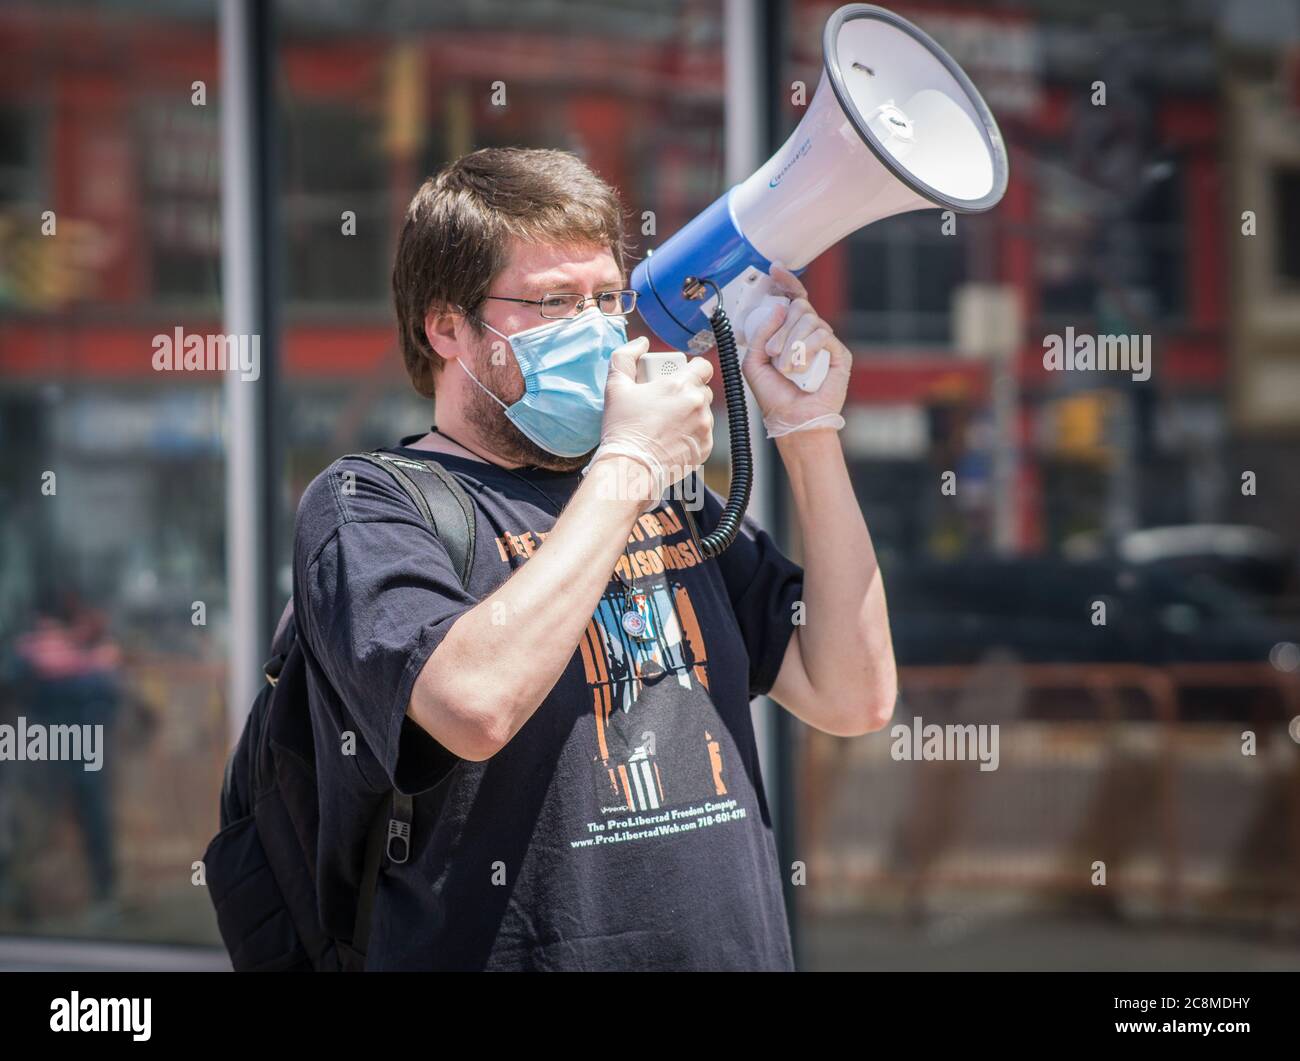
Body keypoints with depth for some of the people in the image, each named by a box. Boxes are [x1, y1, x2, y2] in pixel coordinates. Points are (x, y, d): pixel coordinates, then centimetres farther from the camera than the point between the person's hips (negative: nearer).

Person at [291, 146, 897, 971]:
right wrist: (627, 466, -14)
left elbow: (855, 696, 7)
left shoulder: (672, 500, 13)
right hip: (524, 952, -5)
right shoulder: (366, 507, -4)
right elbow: (475, 705, -23)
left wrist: (812, 434, 4)